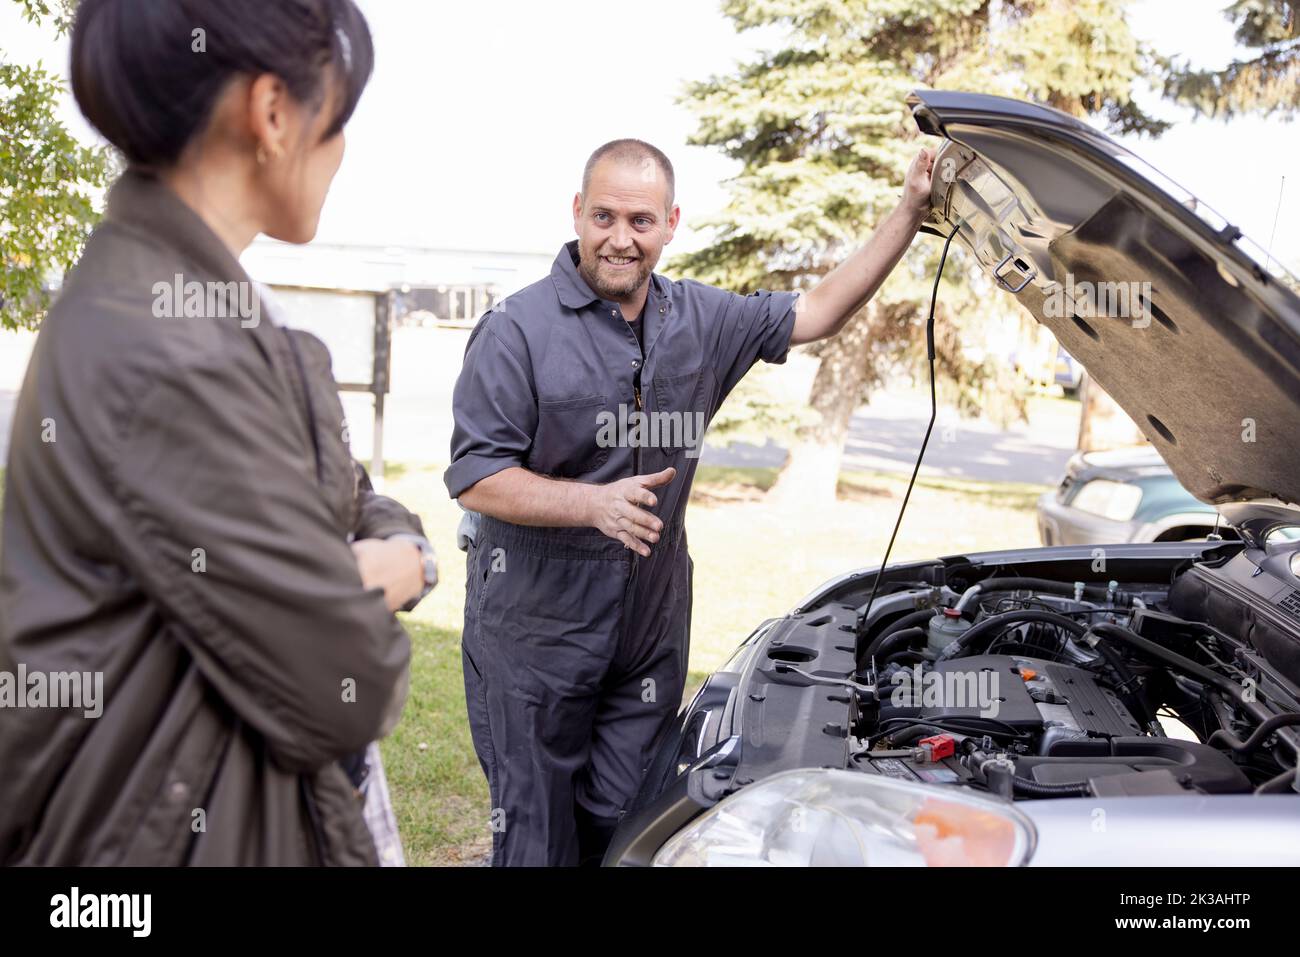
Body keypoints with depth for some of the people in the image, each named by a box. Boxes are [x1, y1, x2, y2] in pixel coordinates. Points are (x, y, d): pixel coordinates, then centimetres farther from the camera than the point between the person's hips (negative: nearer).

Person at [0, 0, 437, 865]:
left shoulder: (204, 304, 4)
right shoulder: (167, 359, -27)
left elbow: (378, 520, 6)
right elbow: (344, 691, -24)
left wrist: (395, 562, -15)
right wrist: (374, 583, -4)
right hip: (177, 825, -8)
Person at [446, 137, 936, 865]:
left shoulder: (701, 320, 6)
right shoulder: (518, 331, -11)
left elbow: (817, 314, 13)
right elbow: (475, 479, -13)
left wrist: (911, 213, 8)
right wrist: (595, 503, -26)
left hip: (654, 629, 5)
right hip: (534, 629, -4)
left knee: (627, 829, 13)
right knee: (539, 838, 7)